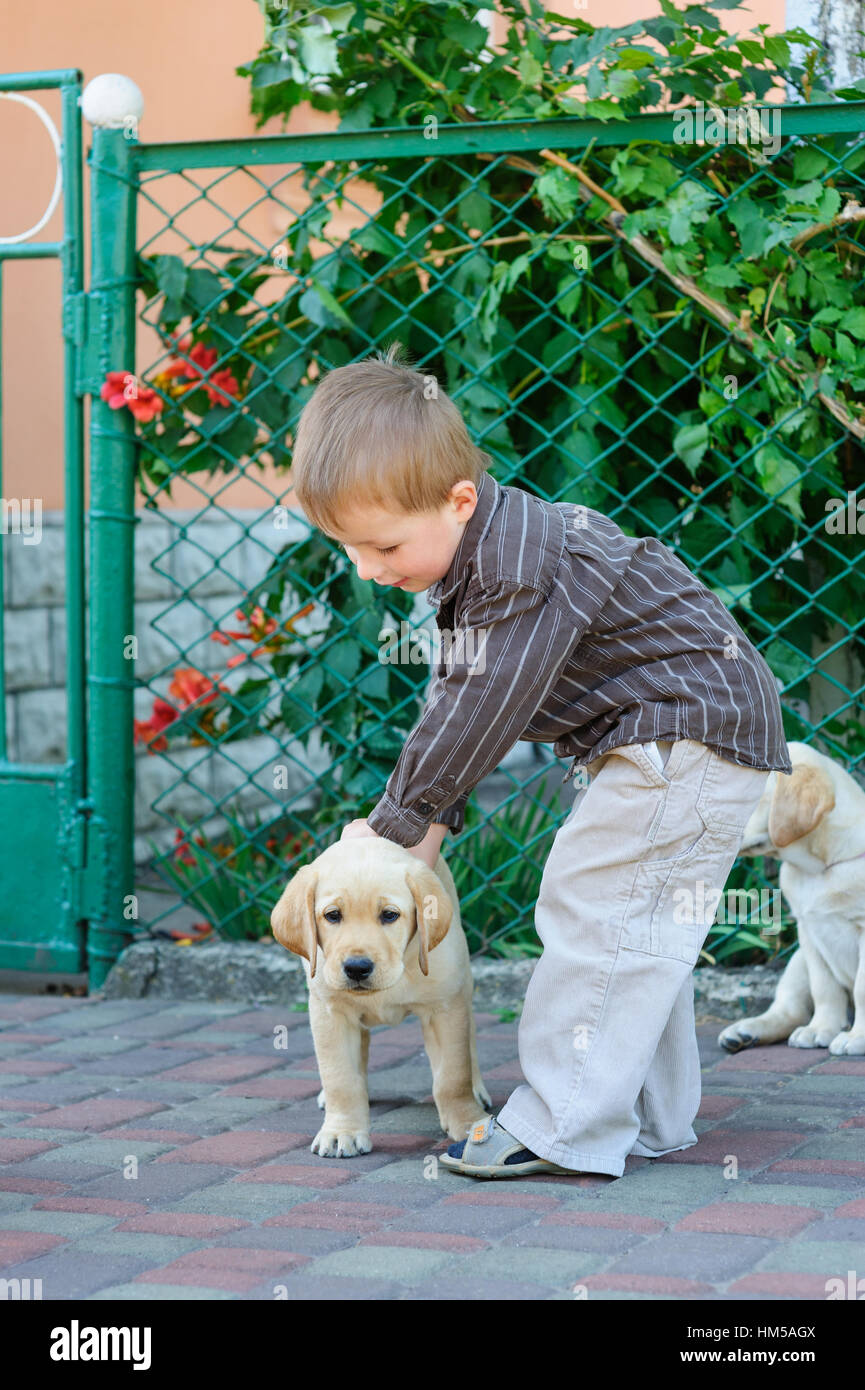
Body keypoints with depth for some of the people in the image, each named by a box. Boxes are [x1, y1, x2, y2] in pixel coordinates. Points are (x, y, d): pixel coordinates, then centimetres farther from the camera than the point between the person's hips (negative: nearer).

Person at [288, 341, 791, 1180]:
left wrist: (395, 821, -16)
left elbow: (481, 712, -25)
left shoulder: (528, 569, -27)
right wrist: (431, 819, 2)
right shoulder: (472, 566, 6)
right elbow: (453, 700, 12)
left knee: (594, 914, -12)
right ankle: (647, 1119, 22)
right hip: (651, 746, 11)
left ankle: (567, 1126, -8)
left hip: (691, 734, -11)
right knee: (637, 930, 14)